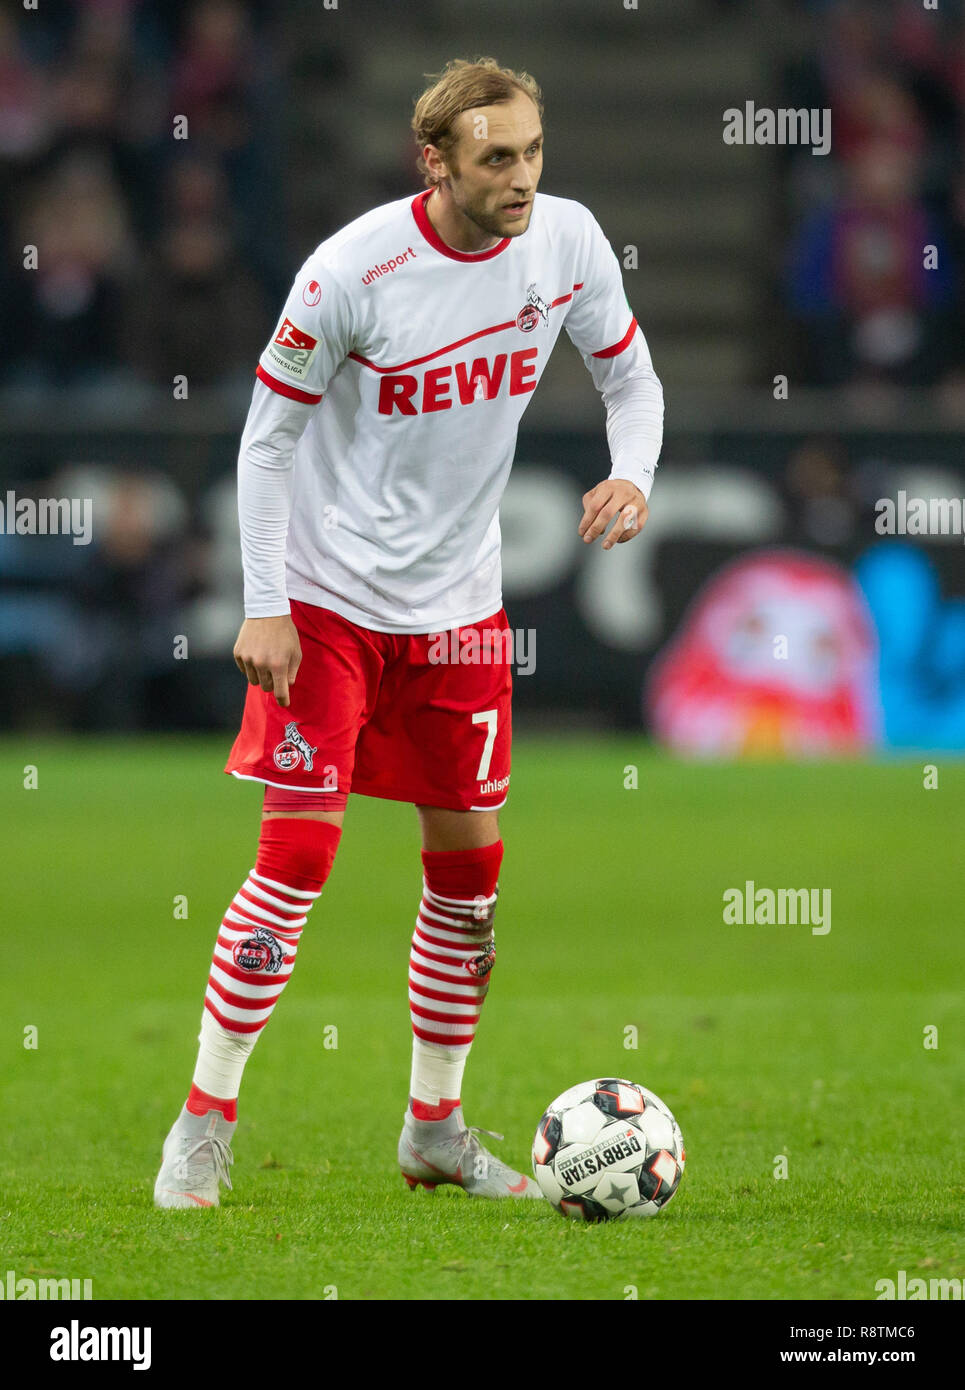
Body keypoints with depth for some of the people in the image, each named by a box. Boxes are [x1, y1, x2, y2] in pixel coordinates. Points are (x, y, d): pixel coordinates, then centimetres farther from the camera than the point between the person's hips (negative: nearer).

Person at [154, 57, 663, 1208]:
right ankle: (203, 1125, -1)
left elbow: (630, 378, 9)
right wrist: (265, 607, -14)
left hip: (459, 604, 5)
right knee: (298, 853, -11)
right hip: (329, 597, -5)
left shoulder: (567, 242, -7)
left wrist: (631, 475, -13)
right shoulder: (351, 272, -20)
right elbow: (268, 437, -10)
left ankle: (435, 1129, 22)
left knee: (469, 861, 8)